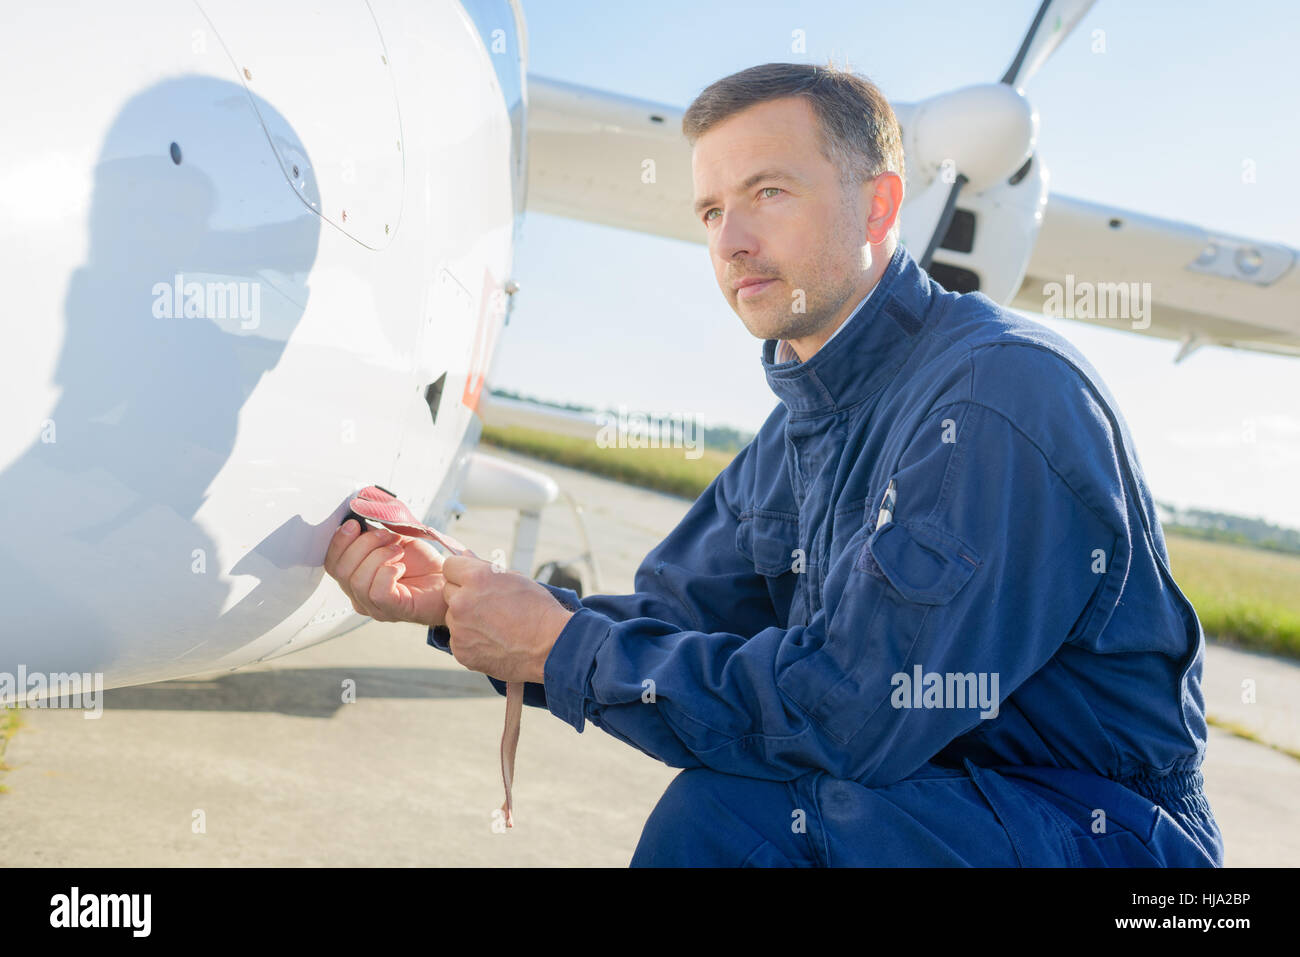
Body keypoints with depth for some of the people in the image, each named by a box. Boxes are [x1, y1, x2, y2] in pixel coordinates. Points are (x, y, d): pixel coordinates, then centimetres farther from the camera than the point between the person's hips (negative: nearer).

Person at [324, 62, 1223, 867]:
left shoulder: (1003, 395, -22)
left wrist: (564, 650, -19)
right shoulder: (806, 421, 7)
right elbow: (673, 617, 7)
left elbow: (851, 714, -27)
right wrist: (452, 600, -6)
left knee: (729, 811, -27)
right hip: (927, 790, 8)